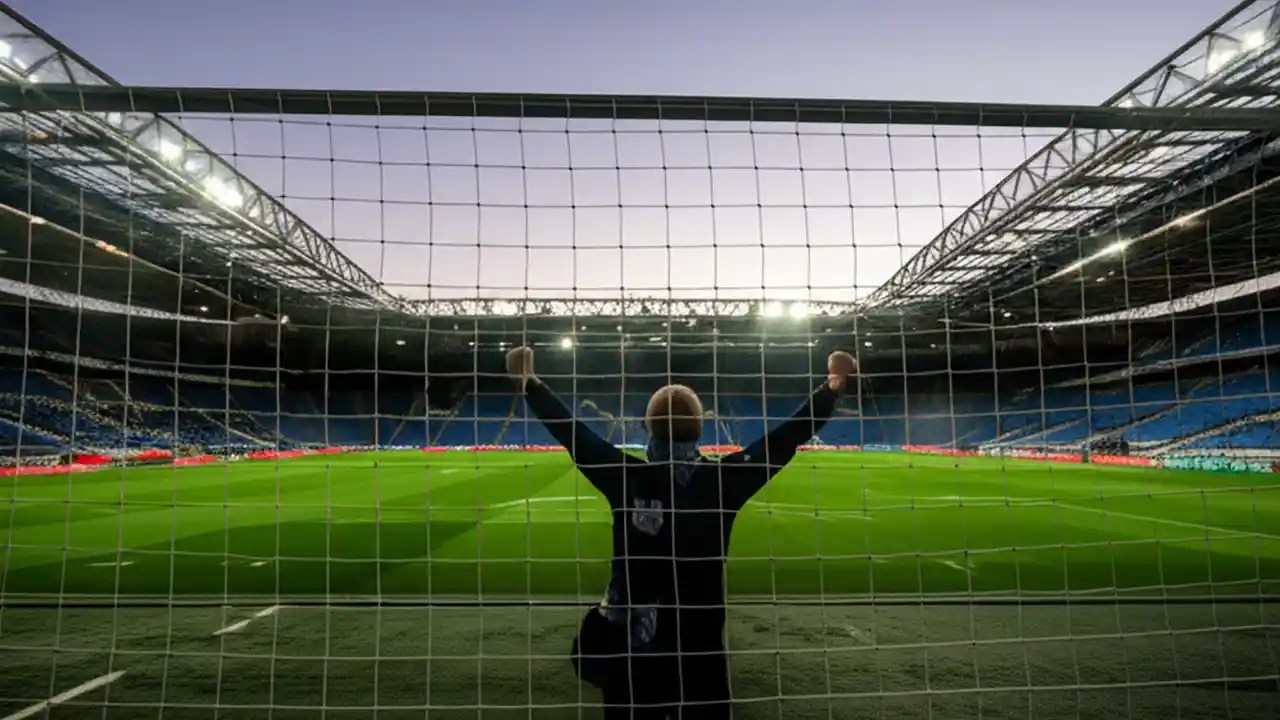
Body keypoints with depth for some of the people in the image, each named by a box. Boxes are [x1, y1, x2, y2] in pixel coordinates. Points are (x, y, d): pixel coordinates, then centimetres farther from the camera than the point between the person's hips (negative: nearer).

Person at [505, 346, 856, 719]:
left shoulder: (624, 477, -14)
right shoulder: (722, 480, -12)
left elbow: (570, 430, -6)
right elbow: (784, 439, -6)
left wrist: (528, 381, 5)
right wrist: (833, 385, 1)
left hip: (630, 644, 0)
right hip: (701, 643, 0)